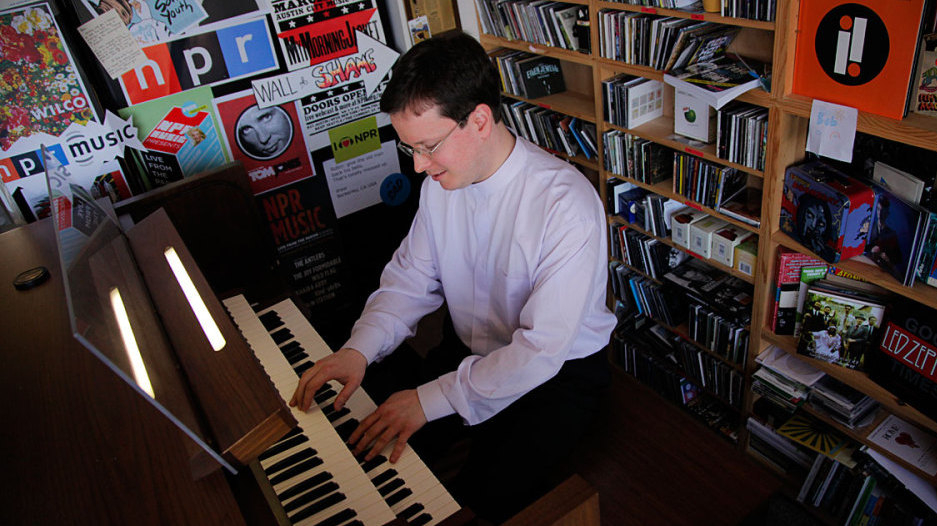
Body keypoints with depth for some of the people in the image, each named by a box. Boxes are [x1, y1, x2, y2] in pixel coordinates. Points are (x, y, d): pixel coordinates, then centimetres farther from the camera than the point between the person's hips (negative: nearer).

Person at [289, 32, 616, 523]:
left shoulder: (568, 205, -29)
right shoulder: (442, 180, -7)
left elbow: (541, 349, -28)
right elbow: (411, 276, 1)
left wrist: (432, 400, -27)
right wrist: (359, 348, -16)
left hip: (559, 372, -5)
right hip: (468, 349, 6)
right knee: (359, 448, -4)